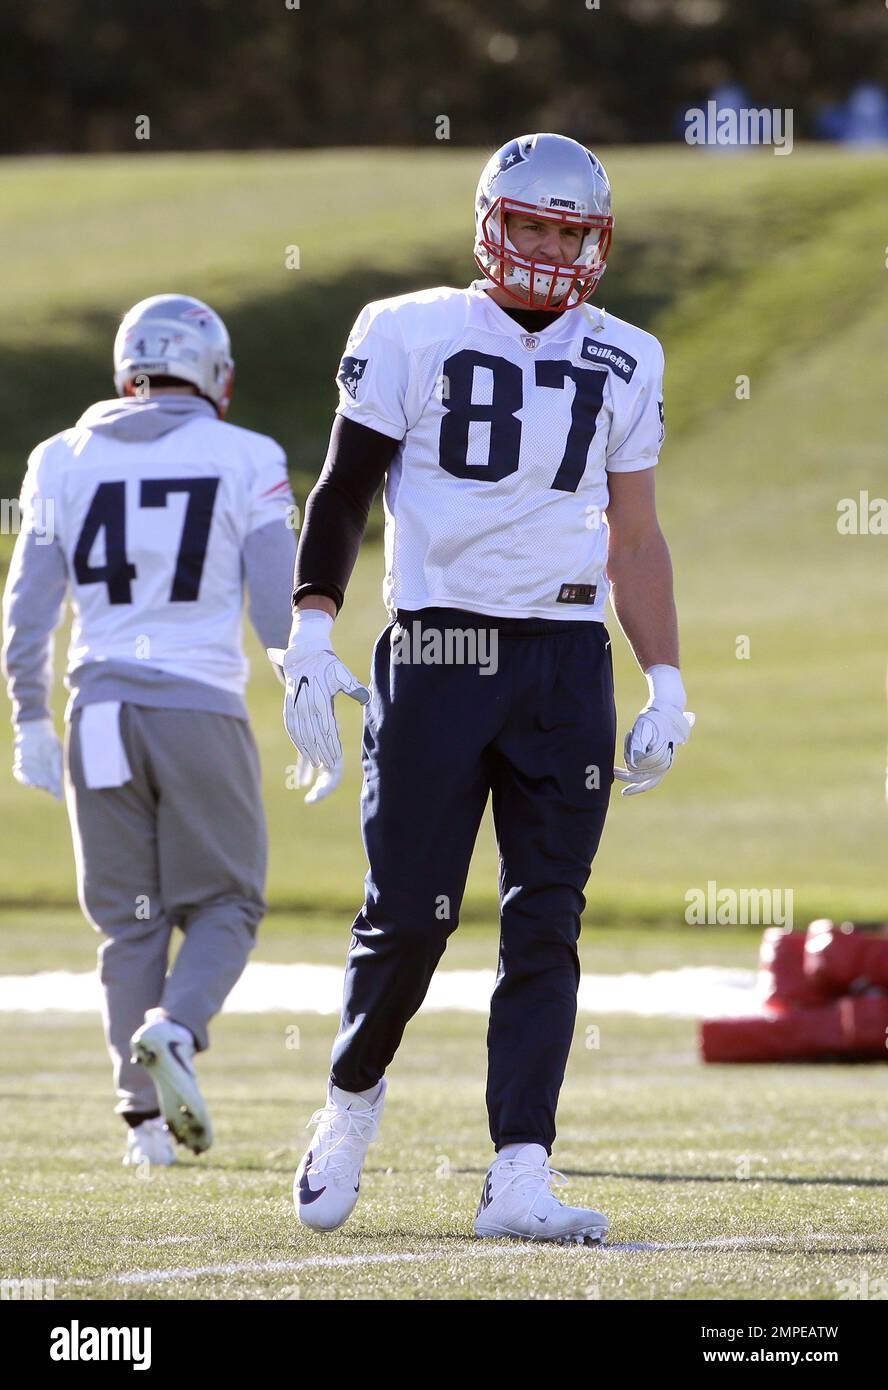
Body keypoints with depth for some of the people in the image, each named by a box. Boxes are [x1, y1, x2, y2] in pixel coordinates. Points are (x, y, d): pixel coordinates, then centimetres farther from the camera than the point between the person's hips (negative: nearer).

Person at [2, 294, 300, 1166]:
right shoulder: (245, 462, -1)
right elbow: (278, 606, -3)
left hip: (101, 711, 3)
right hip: (202, 707, -3)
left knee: (131, 921, 11)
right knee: (223, 904, 10)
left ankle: (145, 1116, 6)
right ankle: (173, 1029, -18)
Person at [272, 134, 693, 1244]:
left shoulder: (620, 364, 12)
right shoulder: (414, 335, 2)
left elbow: (634, 540, 16)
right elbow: (343, 490, 3)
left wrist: (665, 686, 10)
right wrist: (311, 635, -6)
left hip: (566, 662, 3)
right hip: (437, 651, -3)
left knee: (545, 926, -3)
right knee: (410, 914, -4)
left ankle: (520, 1175, -4)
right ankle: (353, 1095, 24)